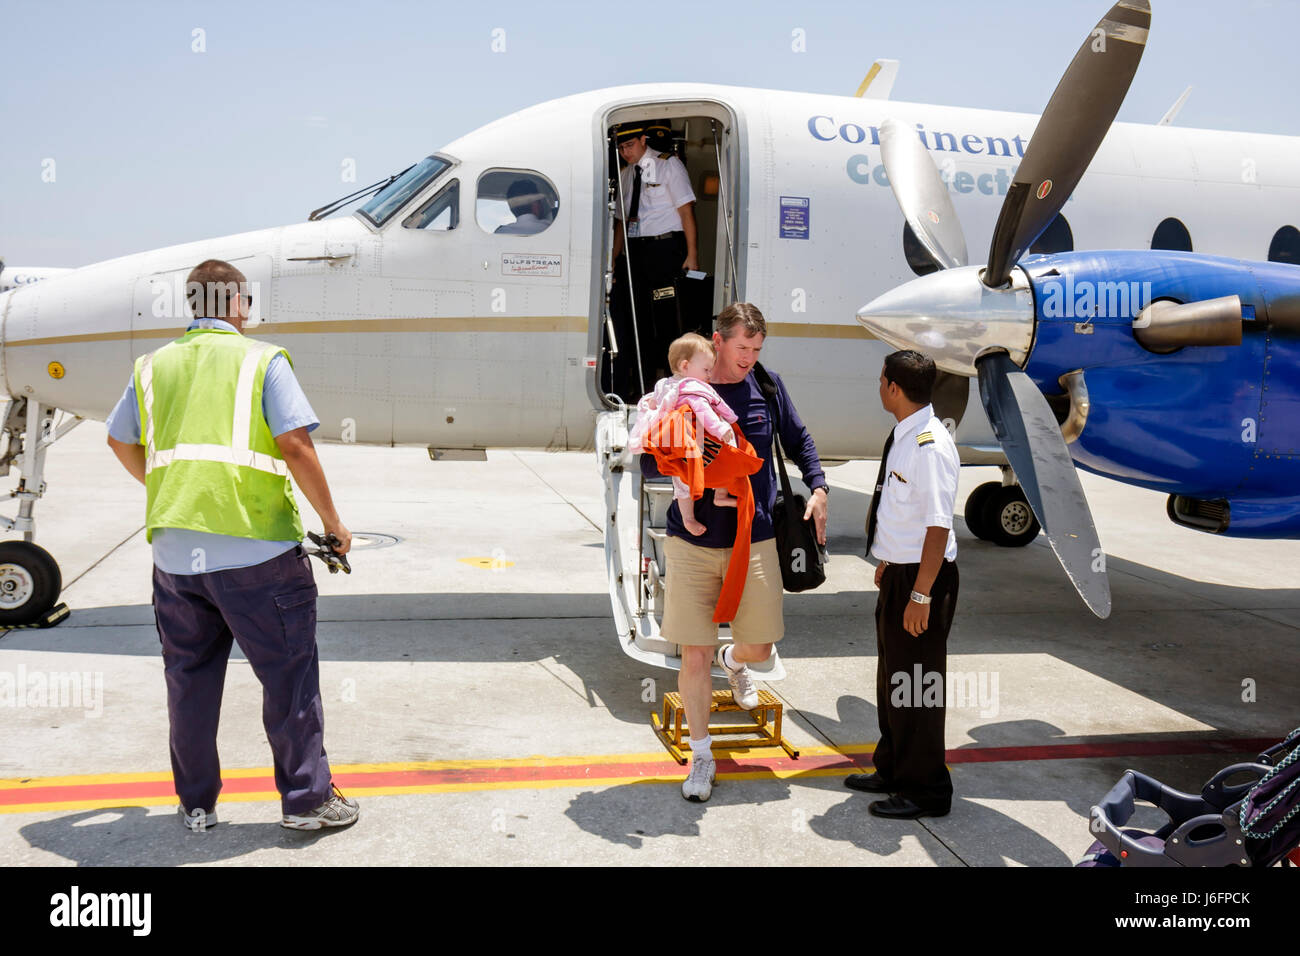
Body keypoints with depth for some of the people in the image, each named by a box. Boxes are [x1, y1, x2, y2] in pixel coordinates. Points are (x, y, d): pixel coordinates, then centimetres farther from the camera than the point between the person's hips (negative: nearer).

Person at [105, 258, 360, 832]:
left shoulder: (154, 365, 14)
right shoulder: (262, 360, -2)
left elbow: (122, 442, 25)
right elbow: (295, 445, -11)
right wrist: (331, 521, -2)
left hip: (174, 550, 5)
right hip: (254, 548, -5)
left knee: (189, 678, 16)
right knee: (288, 675, 5)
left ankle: (195, 804, 28)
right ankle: (306, 798, 12)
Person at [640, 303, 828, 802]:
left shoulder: (768, 386, 3)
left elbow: (799, 441, 18)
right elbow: (650, 463, -2)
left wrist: (818, 487, 5)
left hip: (754, 541, 2)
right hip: (692, 543, -2)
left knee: (759, 647, 10)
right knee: (695, 654, 1)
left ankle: (733, 661, 50)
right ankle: (701, 757, 20)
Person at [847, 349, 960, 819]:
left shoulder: (930, 447, -24)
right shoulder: (902, 437, 6)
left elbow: (938, 526, -25)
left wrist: (920, 595, -24)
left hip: (923, 577, -10)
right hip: (898, 572, 10)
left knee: (916, 684, 2)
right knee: (892, 675, 21)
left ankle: (925, 791, 19)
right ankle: (893, 770, 39)